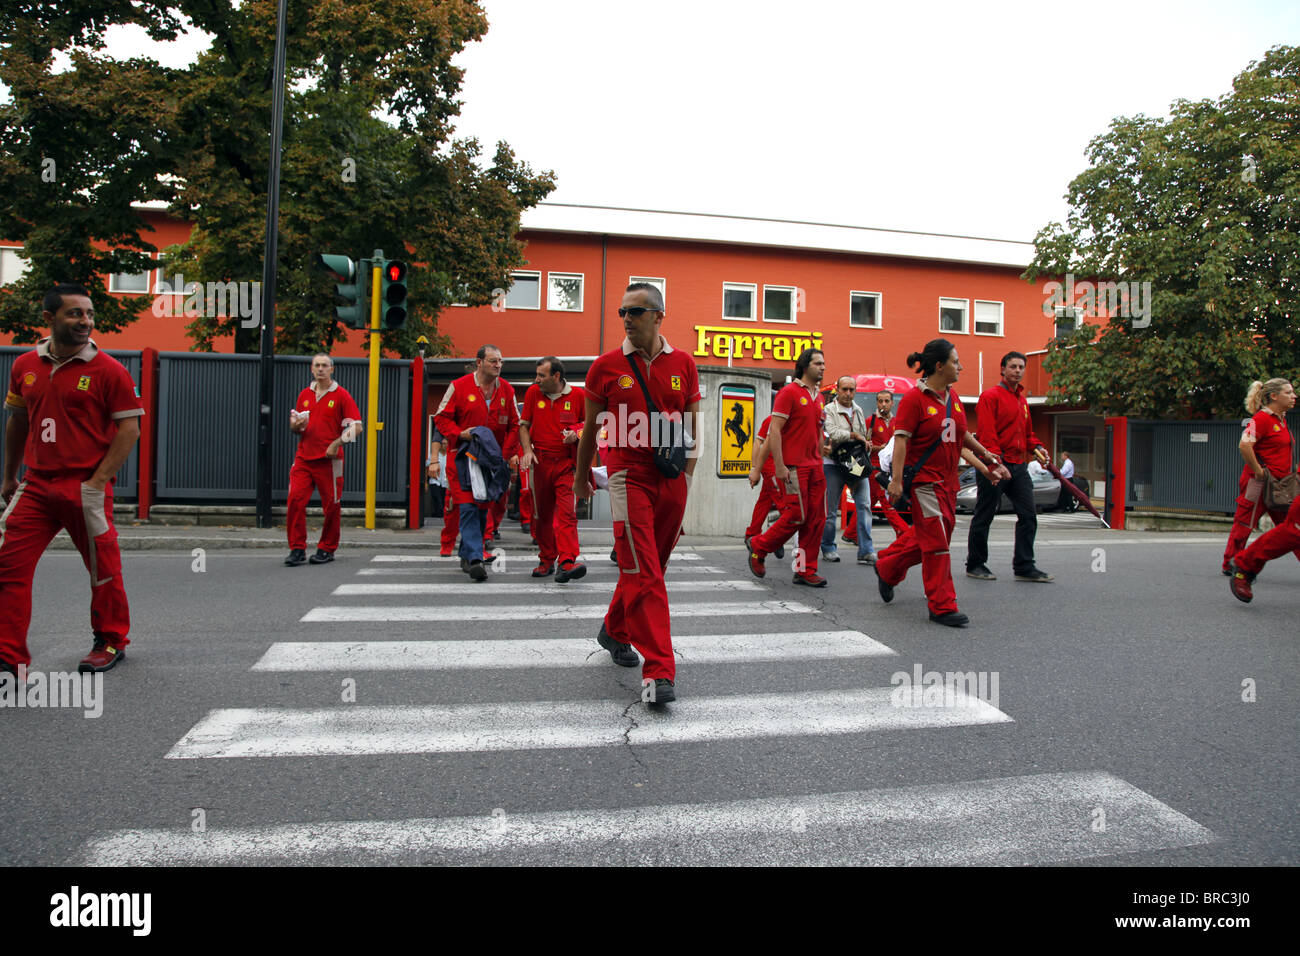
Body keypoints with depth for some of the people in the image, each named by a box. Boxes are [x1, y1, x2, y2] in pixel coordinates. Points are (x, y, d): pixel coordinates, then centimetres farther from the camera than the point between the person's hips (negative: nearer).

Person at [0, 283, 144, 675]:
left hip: (86, 487, -4)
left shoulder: (108, 370, -6)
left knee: (103, 568, 5)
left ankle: (112, 641, 25)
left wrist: (98, 482, -14)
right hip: (36, 485, 4)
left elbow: (129, 428, -8)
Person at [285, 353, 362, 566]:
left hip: (329, 459, -4)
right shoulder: (304, 395, 14)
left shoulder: (341, 395, 0)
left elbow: (357, 427, -5)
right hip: (303, 458, 4)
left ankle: (327, 549, 17)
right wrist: (296, 426, -1)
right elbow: (294, 427, 23)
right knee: (295, 501, -6)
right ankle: (297, 549, 2)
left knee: (331, 506, 2)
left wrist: (337, 443, -15)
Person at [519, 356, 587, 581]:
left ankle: (567, 562, -20)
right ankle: (546, 560, 22)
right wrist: (527, 450, -5)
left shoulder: (577, 395, 1)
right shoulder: (533, 392, 6)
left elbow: (588, 422, 13)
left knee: (567, 512, -14)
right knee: (543, 514, 10)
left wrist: (577, 434, -8)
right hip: (540, 461, 3)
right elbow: (524, 425, 10)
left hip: (567, 463, -3)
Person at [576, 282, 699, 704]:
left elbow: (693, 423, 13)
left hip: (672, 480, 3)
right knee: (643, 574, -10)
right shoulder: (607, 366, 1)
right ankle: (659, 671, -8)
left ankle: (615, 630, 39)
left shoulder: (683, 364, 6)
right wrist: (581, 476, 19)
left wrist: (687, 472, 6)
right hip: (628, 476, -3)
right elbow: (591, 427, 11)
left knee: (649, 568, 15)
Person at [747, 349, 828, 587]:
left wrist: (819, 463, 17)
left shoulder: (819, 397, 16)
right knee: (796, 515, -8)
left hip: (813, 468, 8)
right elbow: (774, 431, -12)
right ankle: (758, 547, 12)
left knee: (816, 519, 4)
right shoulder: (789, 392, -7)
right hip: (792, 467, -8)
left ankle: (805, 570, 11)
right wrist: (779, 466, -17)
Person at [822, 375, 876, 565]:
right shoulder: (829, 410, -4)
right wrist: (855, 436, -12)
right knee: (831, 510, 2)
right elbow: (832, 433, -19)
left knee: (864, 505, -5)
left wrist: (866, 444, 6)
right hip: (834, 464, -5)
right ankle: (828, 548, 17)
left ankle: (866, 551, -4)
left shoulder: (858, 411, 16)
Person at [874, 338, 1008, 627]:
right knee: (936, 542, -5)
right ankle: (942, 607, 4)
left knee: (927, 536, 15)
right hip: (924, 480, -8)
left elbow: (962, 434, 23)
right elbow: (901, 440, -17)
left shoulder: (953, 396, 11)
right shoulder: (914, 398, -12)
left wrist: (989, 458, 25)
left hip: (948, 481, 8)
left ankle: (887, 569, 37)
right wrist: (897, 479, -24)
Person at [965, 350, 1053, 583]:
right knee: (984, 517, 2)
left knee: (1028, 515, 3)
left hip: (1019, 466, 8)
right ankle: (975, 565, 13)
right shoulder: (990, 396, -7)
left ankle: (1024, 567, 9)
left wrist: (1036, 447, 6)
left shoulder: (1022, 400, 18)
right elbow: (986, 434, -15)